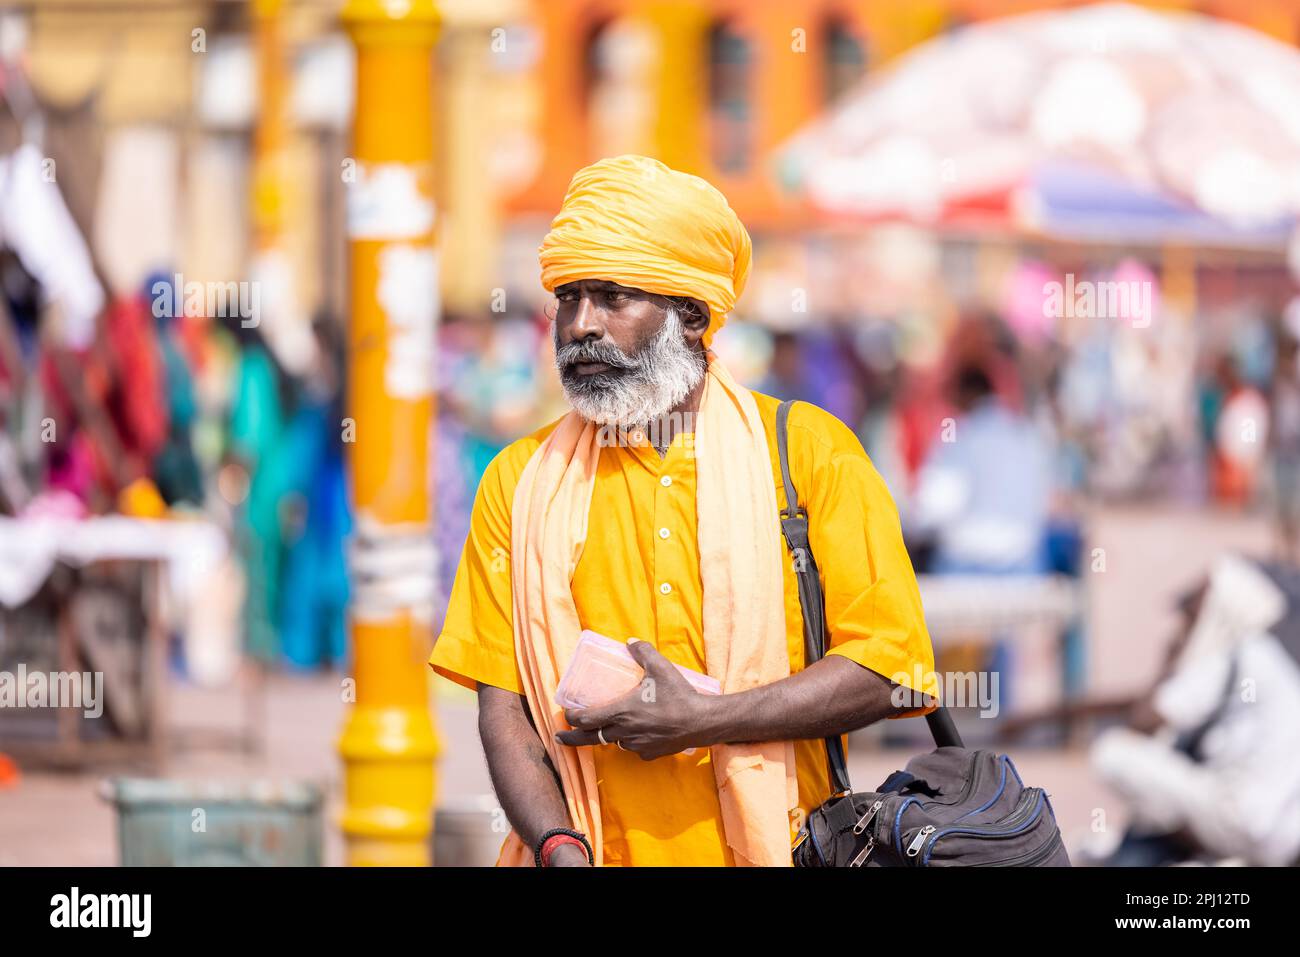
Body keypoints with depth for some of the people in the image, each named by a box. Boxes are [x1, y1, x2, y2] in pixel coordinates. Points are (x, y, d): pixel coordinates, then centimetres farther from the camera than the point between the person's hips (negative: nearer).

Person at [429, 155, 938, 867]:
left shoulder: (810, 452, 5)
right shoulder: (521, 480, 10)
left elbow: (888, 669, -2)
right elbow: (502, 704, 4)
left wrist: (704, 720, -11)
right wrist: (560, 849, -13)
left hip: (774, 848, 1)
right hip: (596, 854, -1)